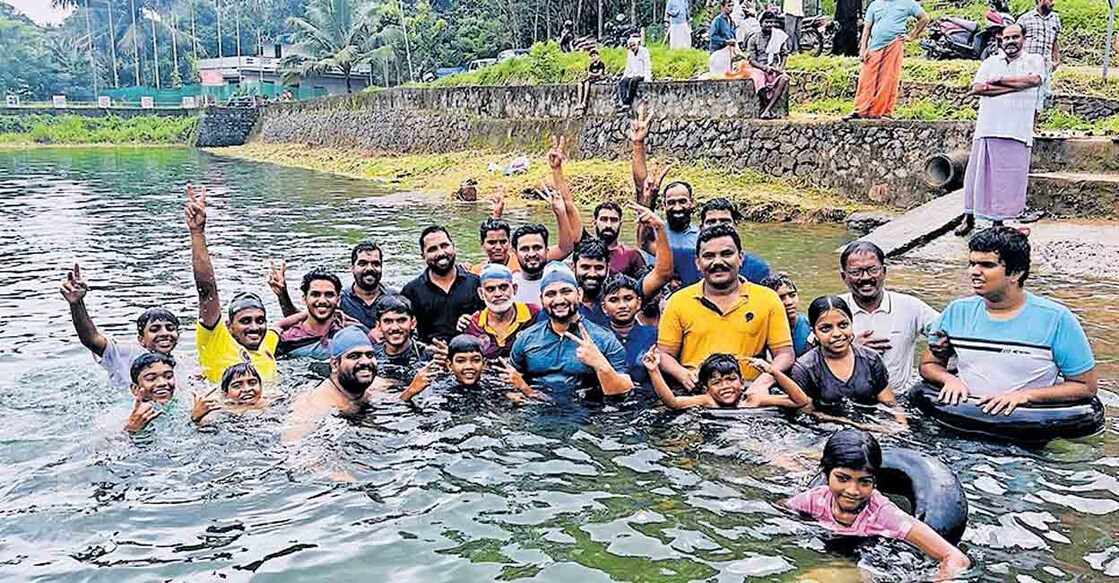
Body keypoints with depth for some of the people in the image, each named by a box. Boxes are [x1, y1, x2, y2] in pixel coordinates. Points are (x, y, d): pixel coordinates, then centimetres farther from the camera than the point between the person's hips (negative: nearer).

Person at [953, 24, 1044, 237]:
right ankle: (969, 218, 14)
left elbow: (1034, 79, -13)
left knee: (1007, 177, -1)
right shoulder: (990, 62, 15)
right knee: (978, 173, 4)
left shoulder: (1034, 60, 10)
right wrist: (1014, 87, -9)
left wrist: (998, 80, -7)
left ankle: (998, 221, 9)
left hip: (1017, 131, -2)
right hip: (987, 128, 2)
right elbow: (976, 88, -2)